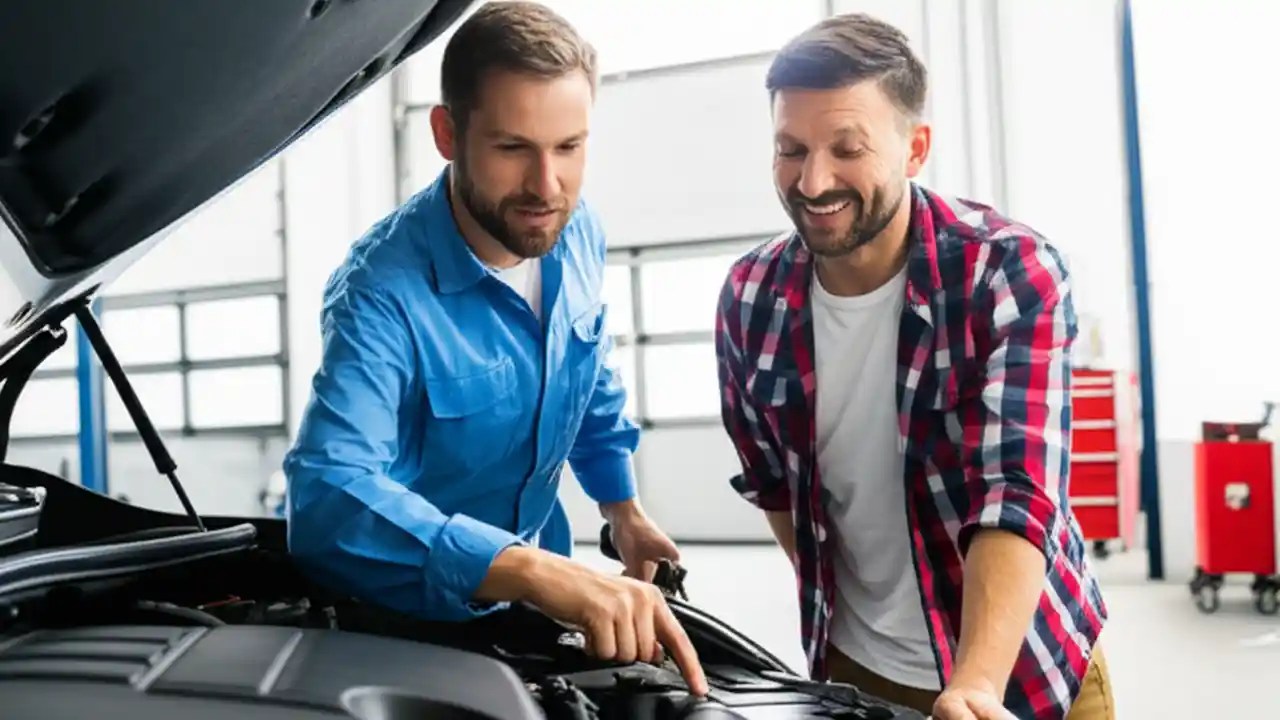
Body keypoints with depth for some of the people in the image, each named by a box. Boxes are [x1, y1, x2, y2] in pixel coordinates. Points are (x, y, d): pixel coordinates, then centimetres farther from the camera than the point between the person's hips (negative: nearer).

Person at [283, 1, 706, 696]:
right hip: (406, 610, -5)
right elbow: (329, 497, -47)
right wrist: (533, 569, -57)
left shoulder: (576, 234, -12)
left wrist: (623, 508, 11)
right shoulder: (385, 292, -33)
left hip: (536, 580, 6)